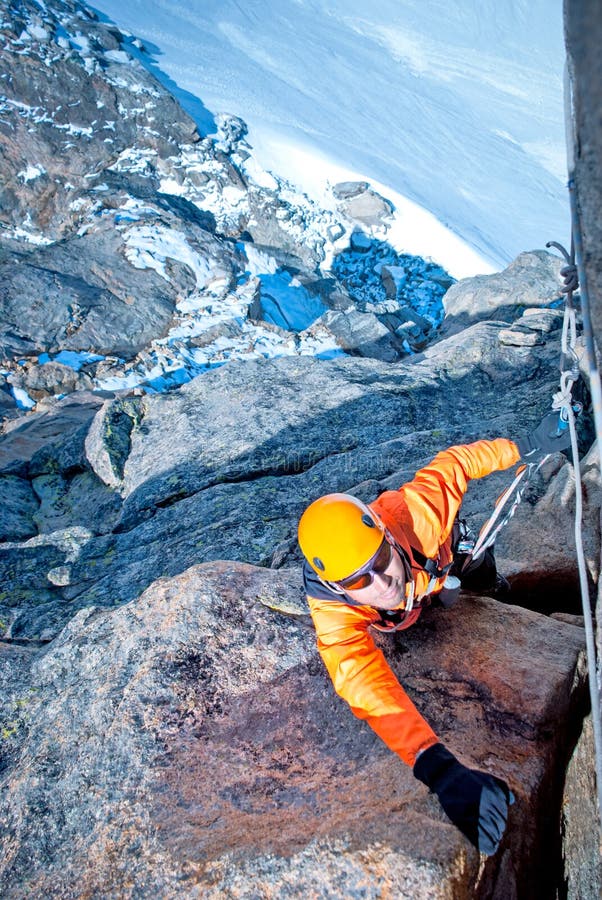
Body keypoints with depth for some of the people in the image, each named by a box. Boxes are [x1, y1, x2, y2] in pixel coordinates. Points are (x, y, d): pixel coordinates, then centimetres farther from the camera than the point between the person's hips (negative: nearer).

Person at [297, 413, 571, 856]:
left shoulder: (415, 512, -50)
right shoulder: (334, 615, -50)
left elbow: (455, 461, -32)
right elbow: (370, 690, -58)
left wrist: (529, 445, -22)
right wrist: (442, 772, -71)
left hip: (439, 556, 1)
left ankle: (486, 576, 60)